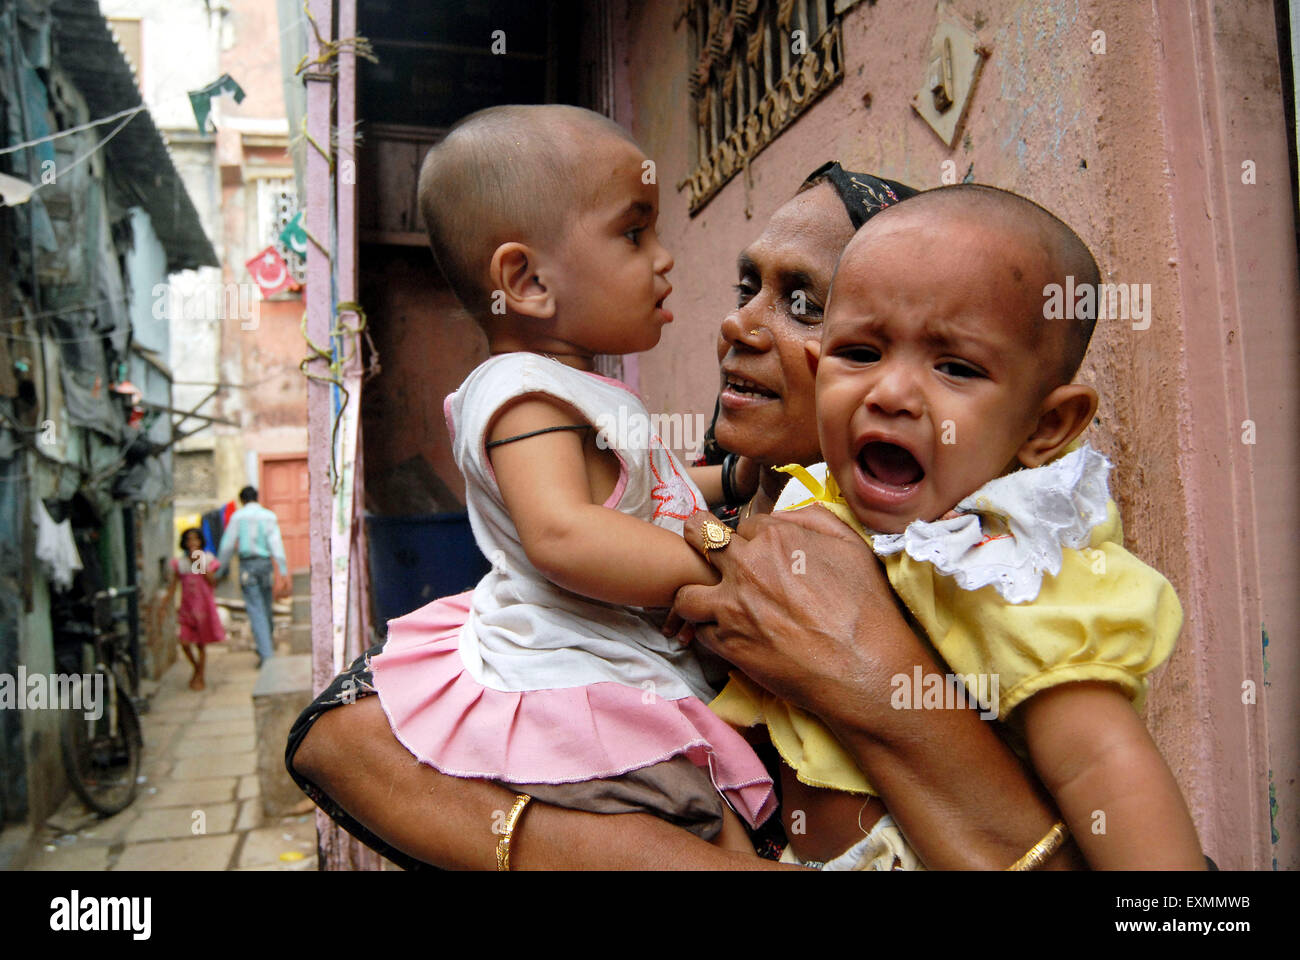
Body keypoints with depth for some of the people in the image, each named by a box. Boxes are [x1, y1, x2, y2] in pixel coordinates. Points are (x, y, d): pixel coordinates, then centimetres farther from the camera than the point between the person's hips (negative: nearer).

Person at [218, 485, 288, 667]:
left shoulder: (238, 516, 1)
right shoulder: (269, 516, 3)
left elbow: (228, 544, 2)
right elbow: (276, 543, -4)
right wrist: (283, 570, -7)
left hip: (247, 564, -2)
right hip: (265, 563, 2)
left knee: (255, 611, -3)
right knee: (266, 608, 15)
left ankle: (266, 654, -10)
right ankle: (265, 649, 27)